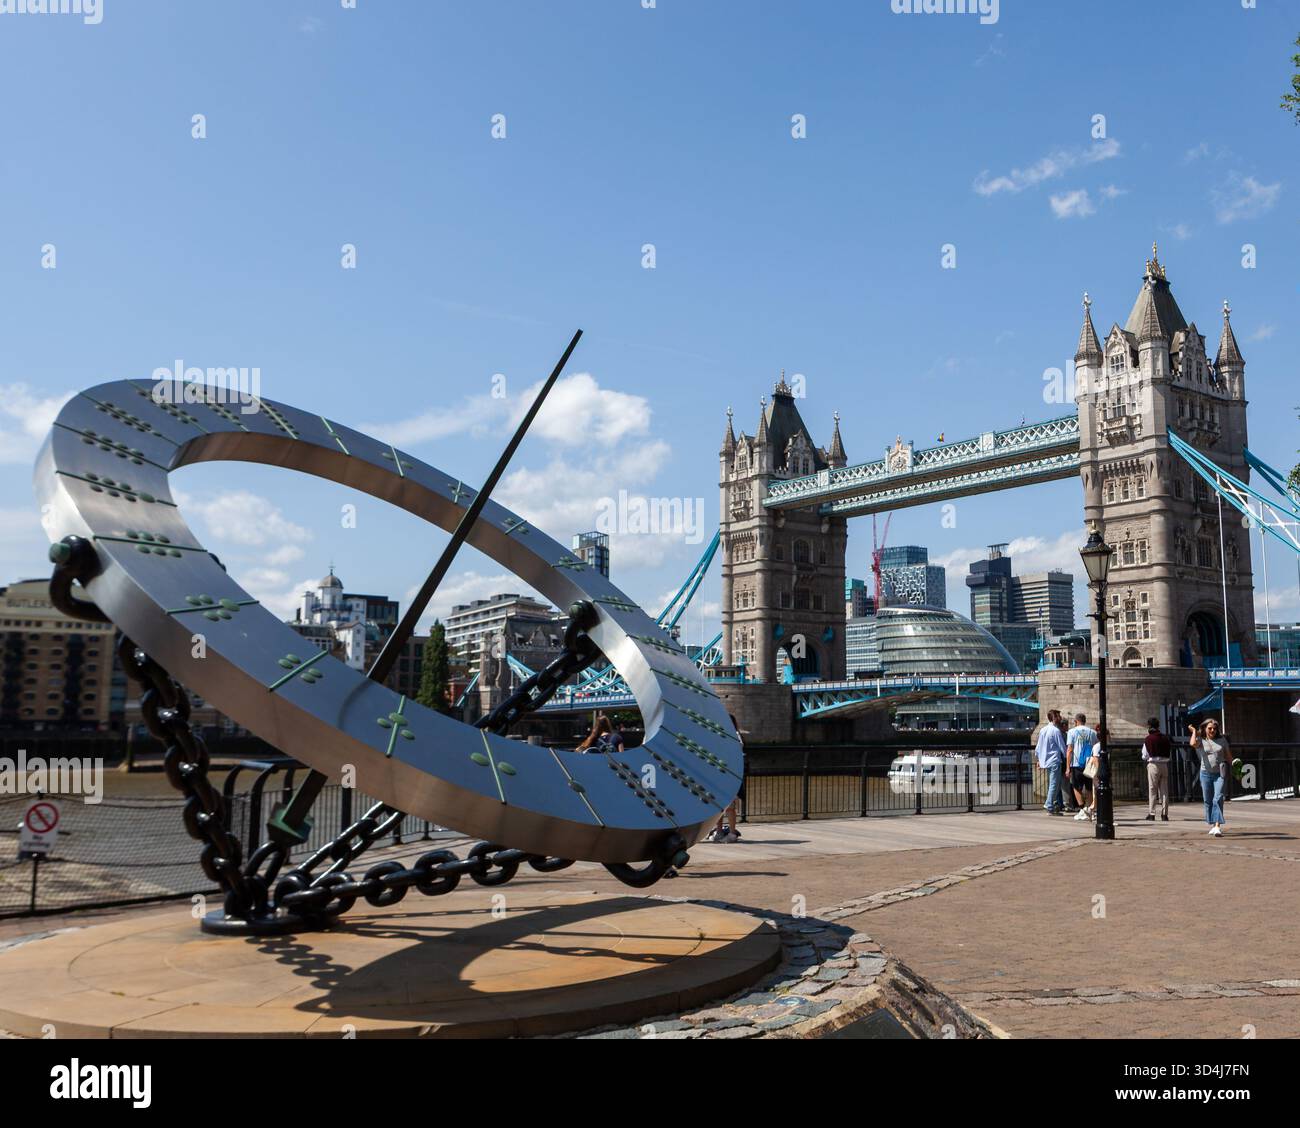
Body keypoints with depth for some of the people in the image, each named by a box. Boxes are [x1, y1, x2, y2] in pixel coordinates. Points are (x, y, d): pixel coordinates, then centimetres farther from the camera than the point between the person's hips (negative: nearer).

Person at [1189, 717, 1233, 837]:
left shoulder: (1222, 740, 7)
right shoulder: (1201, 740, 2)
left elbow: (1228, 756, 14)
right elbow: (1193, 743, -21)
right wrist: (1194, 732, -6)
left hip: (1220, 774, -1)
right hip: (1206, 774, 1)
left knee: (1218, 799, -14)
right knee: (1208, 801, 8)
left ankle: (1218, 827, -20)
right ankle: (1212, 825, 22)